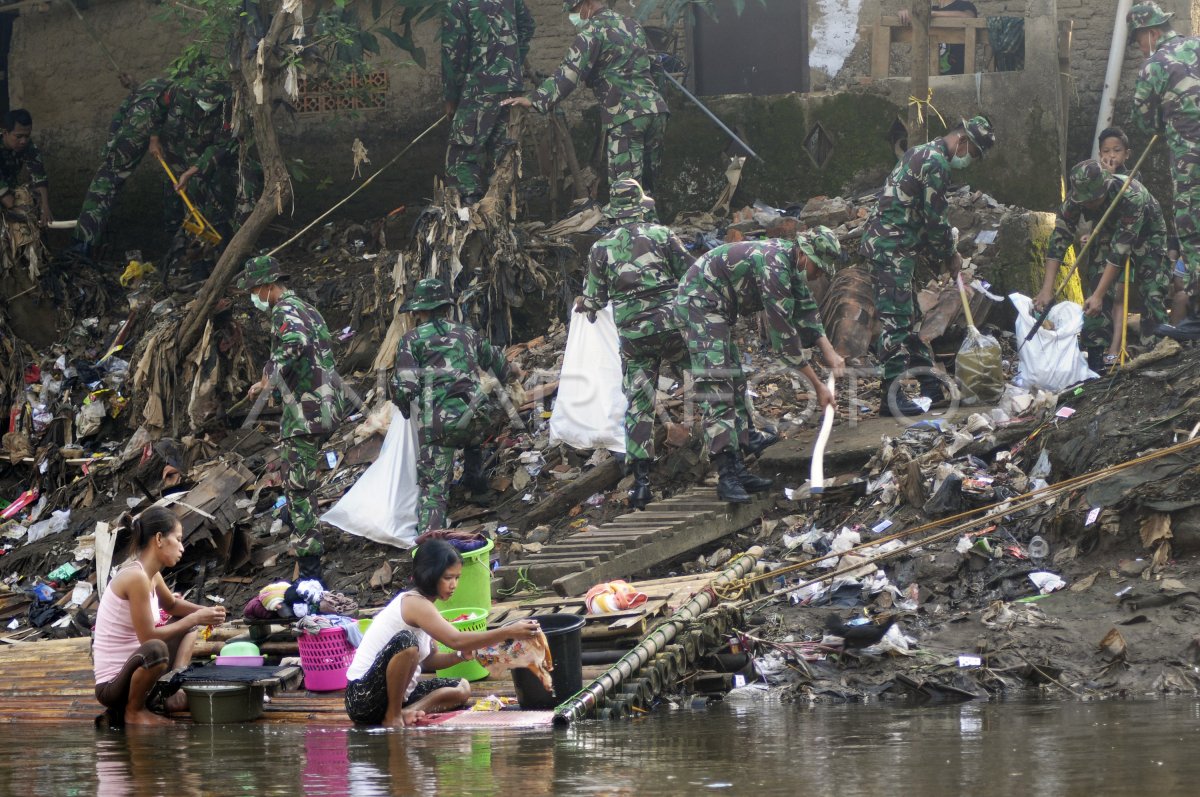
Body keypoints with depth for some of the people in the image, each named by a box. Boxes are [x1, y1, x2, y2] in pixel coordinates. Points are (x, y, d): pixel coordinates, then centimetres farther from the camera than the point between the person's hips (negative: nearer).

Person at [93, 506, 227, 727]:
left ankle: (175, 693, 6)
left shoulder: (152, 575, 6)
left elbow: (172, 605, 27)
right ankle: (134, 711, -13)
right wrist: (195, 619, -14)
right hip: (111, 684, -10)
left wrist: (204, 612, 6)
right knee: (156, 650, -39)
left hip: (131, 669, 10)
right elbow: (148, 637, -23)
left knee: (188, 625, 20)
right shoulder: (136, 577, -22)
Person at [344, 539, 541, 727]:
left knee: (461, 688, 9)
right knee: (406, 640, -33)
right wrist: (509, 632, -33)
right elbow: (455, 640, -31)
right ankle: (393, 716, -19)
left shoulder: (421, 604, 12)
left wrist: (462, 655, -4)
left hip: (393, 691, 10)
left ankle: (406, 713, -11)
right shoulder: (414, 604, -18)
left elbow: (429, 661, 16)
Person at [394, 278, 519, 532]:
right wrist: (511, 372, 60)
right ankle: (473, 475, 31)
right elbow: (495, 362, 38)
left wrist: (405, 409, 20)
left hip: (439, 422, -3)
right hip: (479, 417, 3)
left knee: (433, 489, -1)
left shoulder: (412, 340, 9)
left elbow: (406, 387, -1)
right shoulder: (466, 333, 21)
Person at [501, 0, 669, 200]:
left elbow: (570, 72, -15)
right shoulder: (632, 26, 20)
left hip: (626, 117, -8)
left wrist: (535, 100, -18)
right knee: (645, 187, 11)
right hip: (657, 110, 8)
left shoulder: (593, 30, -5)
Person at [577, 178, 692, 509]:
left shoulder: (601, 248, 5)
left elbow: (595, 299, 9)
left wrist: (584, 306, 31)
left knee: (638, 405, 4)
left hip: (632, 335, 1)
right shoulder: (661, 234, 1)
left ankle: (641, 481, -1)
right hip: (670, 325, -1)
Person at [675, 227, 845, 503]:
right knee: (717, 389, -18)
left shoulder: (791, 263, 6)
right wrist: (817, 386, -19)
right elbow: (783, 333, -24)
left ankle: (737, 467, 8)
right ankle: (727, 476, -25)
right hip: (698, 302, -11)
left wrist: (829, 352, 2)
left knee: (735, 387, 10)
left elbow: (807, 311, 15)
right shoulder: (774, 267, -25)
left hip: (717, 311, 11)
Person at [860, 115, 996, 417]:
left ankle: (929, 385, 20)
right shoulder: (937, 163, -14)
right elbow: (935, 219, -13)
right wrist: (950, 255, 1)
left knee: (908, 316, 14)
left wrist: (945, 251, 17)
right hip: (891, 246, -11)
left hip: (883, 242, 11)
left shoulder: (922, 154, 20)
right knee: (897, 318, -12)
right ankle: (891, 396, -14)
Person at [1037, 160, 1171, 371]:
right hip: (1109, 233, 4)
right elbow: (1059, 239, -28)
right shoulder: (1075, 199, -29)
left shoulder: (1132, 197, -42)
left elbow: (1120, 250, -41)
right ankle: (1095, 355, -7)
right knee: (1096, 284, -11)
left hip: (1146, 236, -4)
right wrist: (1047, 289, -37)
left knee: (1154, 294, -16)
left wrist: (1098, 295, -42)